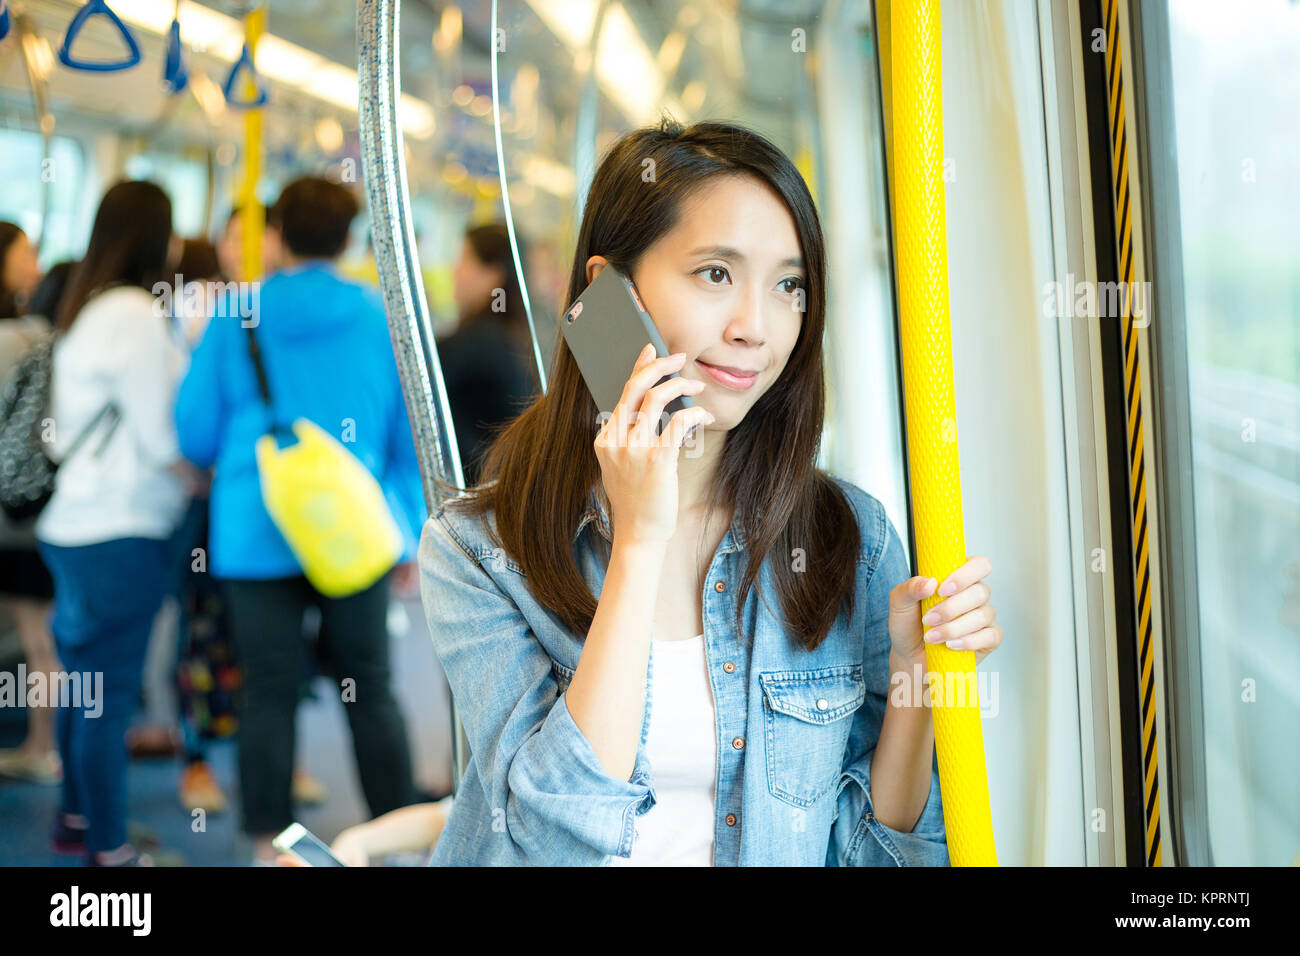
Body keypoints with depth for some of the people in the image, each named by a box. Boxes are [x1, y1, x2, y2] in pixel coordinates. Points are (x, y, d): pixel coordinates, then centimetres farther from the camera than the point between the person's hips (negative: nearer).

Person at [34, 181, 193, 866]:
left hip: (74, 522, 9)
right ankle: (108, 849, 6)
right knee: (110, 692, -2)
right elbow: (165, 436, -15)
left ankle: (77, 816, 30)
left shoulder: (84, 309, 13)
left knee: (85, 680, 18)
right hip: (121, 530, -9)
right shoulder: (134, 313, -15)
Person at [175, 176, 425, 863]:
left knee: (269, 693, 6)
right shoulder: (383, 317, 1)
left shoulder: (237, 317, -1)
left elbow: (194, 428, 4)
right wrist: (410, 535, 12)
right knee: (370, 688, 10)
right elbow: (409, 433, 4)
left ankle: (271, 847, 13)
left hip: (257, 538, -1)